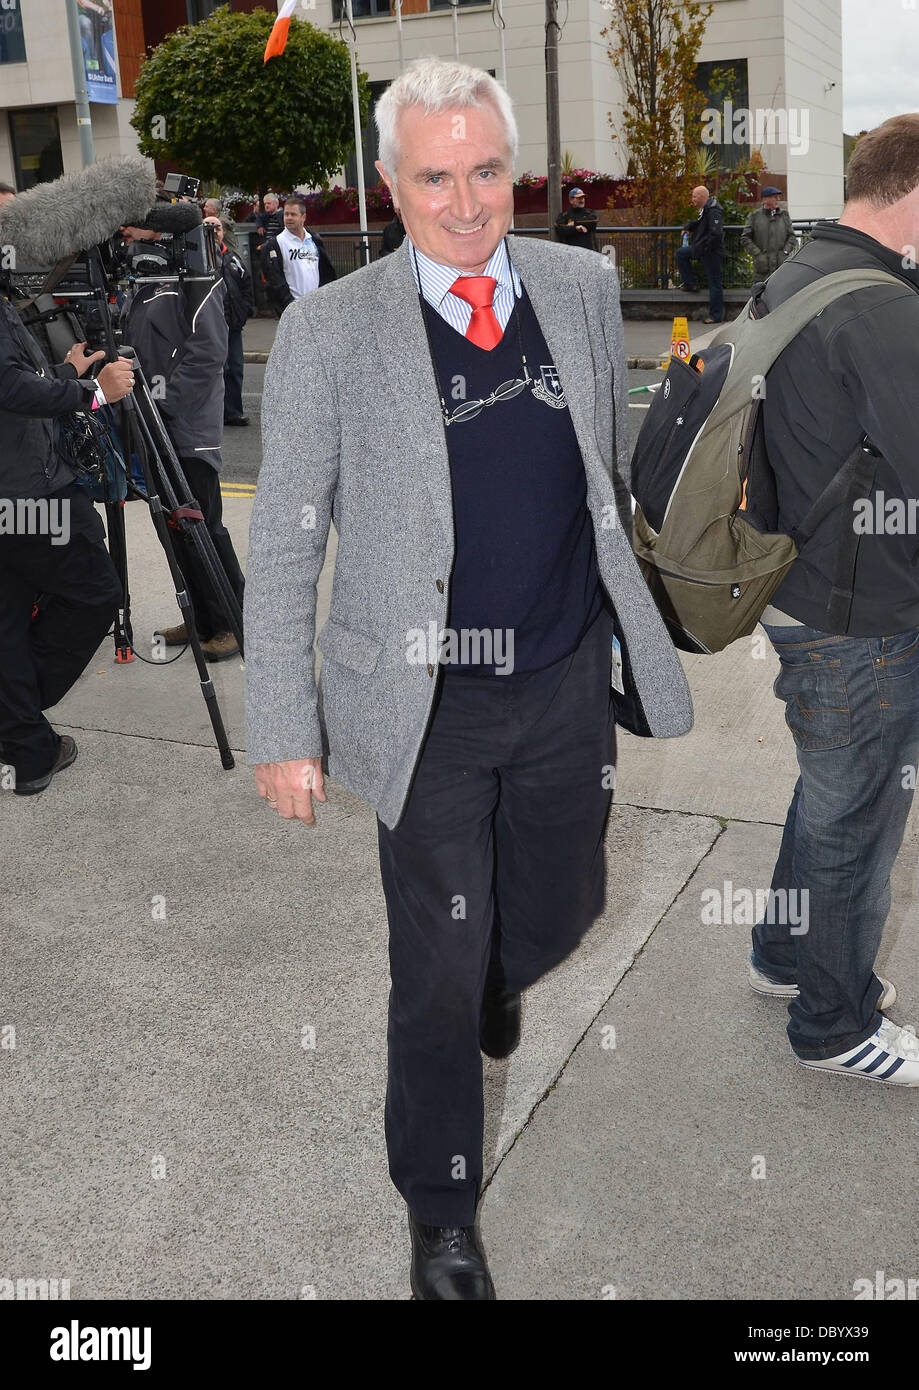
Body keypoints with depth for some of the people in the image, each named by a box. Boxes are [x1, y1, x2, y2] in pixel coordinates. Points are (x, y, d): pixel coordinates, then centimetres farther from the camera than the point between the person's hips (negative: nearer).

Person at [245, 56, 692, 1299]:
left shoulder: (585, 287, 1)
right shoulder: (328, 331, -10)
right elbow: (282, 545, -7)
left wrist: (633, 622, 14)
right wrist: (285, 729, -8)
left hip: (569, 683, 4)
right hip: (428, 702, -3)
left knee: (560, 912, 19)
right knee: (438, 966, 7)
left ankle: (491, 983, 58)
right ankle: (442, 1213, 31)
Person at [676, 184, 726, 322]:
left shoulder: (713, 211, -20)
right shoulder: (705, 209, 12)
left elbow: (716, 233, -28)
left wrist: (706, 248, -22)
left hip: (712, 253, -10)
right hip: (703, 249, 10)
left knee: (714, 283, -3)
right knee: (681, 253, 20)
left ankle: (716, 315, 2)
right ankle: (691, 284, 20)